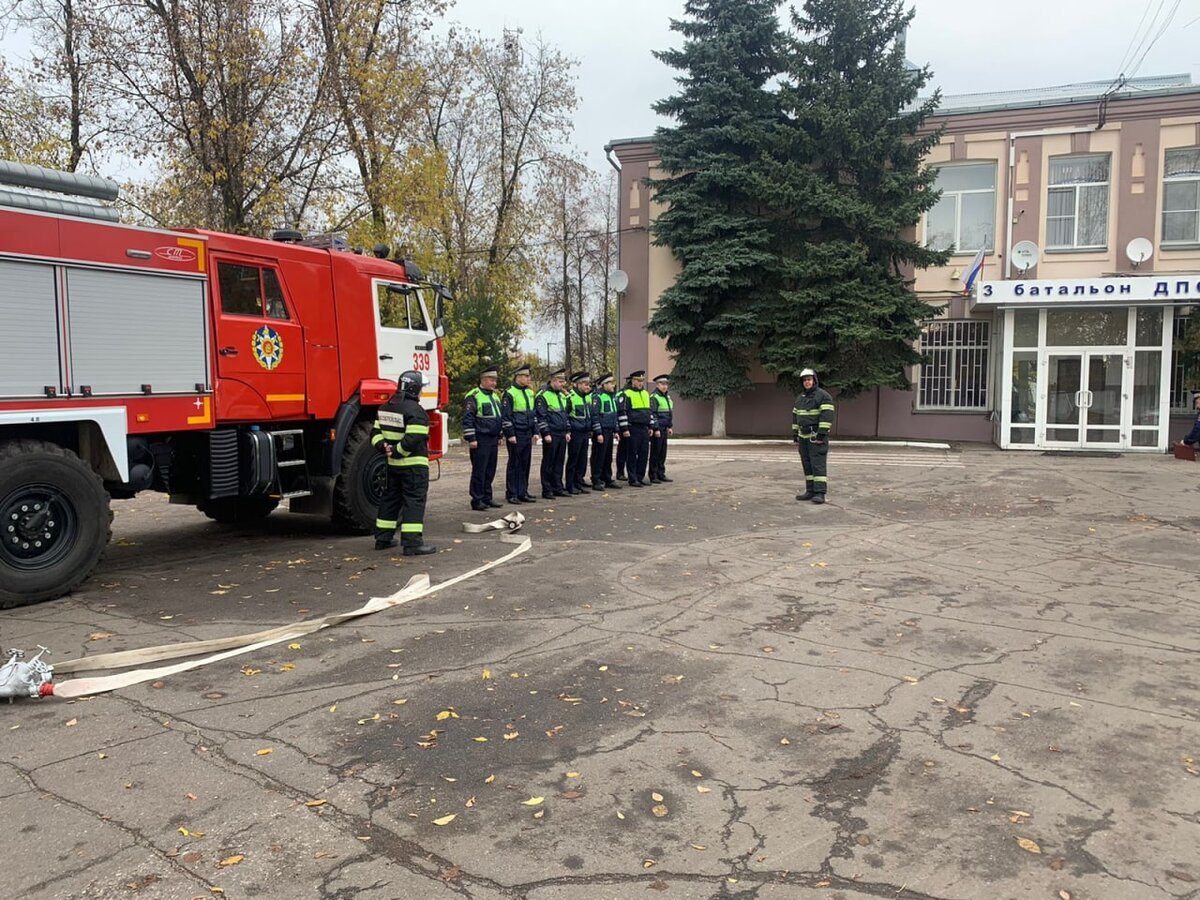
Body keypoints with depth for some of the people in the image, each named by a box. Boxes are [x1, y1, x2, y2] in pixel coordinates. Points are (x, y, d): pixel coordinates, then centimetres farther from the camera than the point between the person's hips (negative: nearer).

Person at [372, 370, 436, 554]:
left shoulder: (385, 408, 11)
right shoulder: (415, 411, -17)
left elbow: (375, 432, 12)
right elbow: (412, 439, -24)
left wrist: (384, 446, -2)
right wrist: (396, 451, -13)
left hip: (393, 464, 8)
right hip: (414, 464, -8)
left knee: (391, 498, 17)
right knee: (414, 501, -5)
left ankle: (383, 538, 24)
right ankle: (412, 542, -9)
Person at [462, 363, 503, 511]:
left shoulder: (495, 396, 17)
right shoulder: (473, 396, -10)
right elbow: (467, 419, -15)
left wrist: (499, 436, 21)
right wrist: (471, 438, -18)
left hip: (493, 440, 8)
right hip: (480, 441, -8)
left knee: (490, 471, 11)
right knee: (479, 471, -5)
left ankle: (487, 498, 19)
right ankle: (477, 500, 1)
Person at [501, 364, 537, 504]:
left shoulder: (530, 392, 14)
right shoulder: (509, 393, -9)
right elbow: (505, 416, -12)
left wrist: (535, 432, 15)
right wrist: (510, 434, -16)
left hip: (527, 434, 7)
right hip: (516, 435, -7)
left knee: (525, 464, 9)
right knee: (514, 464, -1)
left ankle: (523, 493, 17)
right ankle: (511, 494, 6)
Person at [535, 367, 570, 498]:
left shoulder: (562, 395, 16)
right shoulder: (542, 395, -10)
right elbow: (540, 417, -13)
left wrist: (567, 431, 16)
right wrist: (546, 433, -17)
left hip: (562, 435, 7)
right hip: (551, 435, -7)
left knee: (559, 462, 11)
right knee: (548, 463, -1)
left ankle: (557, 488, 18)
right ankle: (547, 490, 4)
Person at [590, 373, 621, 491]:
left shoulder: (611, 396, 15)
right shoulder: (597, 396, -12)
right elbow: (594, 415, -16)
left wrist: (615, 431, 19)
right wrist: (598, 433, -19)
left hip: (609, 431, 8)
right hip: (601, 431, -8)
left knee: (608, 457, 13)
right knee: (598, 457, -3)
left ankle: (607, 480, 21)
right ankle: (596, 482, 2)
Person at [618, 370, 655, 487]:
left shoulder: (646, 394, 16)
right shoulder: (626, 394, -7)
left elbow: (650, 411, 23)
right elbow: (621, 412, -11)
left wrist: (651, 427, 18)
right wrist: (624, 429, -15)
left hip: (644, 429, 7)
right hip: (633, 429, -7)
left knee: (644, 454, 7)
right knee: (632, 455, -2)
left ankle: (640, 477, 17)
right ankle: (632, 480, 3)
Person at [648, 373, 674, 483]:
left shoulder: (667, 397, 15)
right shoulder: (654, 397, -12)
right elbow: (653, 414, -17)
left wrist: (669, 427, 19)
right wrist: (656, 429, -20)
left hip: (664, 429, 8)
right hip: (657, 429, -8)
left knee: (662, 453, 11)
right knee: (655, 453, -2)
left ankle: (661, 474, 19)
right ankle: (653, 476, 3)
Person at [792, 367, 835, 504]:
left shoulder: (823, 395, -9)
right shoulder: (800, 397, 14)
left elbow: (827, 415, -17)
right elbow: (795, 416, 19)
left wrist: (822, 433, -22)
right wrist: (794, 433, 13)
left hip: (817, 437, -7)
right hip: (804, 436, 7)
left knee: (818, 464, -12)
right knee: (807, 465, 7)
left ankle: (820, 494, -14)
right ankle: (810, 491, 11)